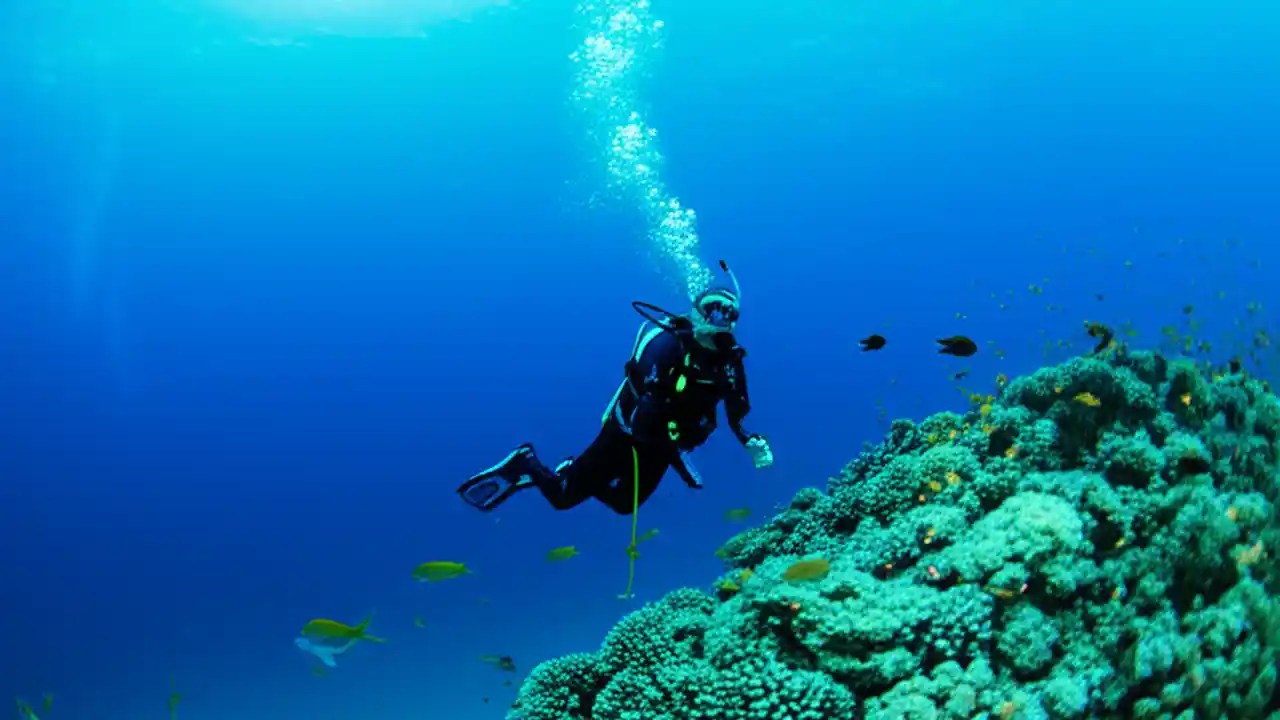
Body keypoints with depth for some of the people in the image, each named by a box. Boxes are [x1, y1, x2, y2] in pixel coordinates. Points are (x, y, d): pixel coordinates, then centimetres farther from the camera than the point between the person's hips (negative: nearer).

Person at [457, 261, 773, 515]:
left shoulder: (730, 361, -8)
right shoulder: (669, 344, -27)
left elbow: (736, 415, 3)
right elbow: (648, 405, -35)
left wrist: (751, 442, -17)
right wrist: (679, 458, -39)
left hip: (663, 444, 7)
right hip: (628, 433, -7)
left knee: (624, 504, 24)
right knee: (563, 497, -1)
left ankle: (571, 473, 45)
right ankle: (526, 464, 26)